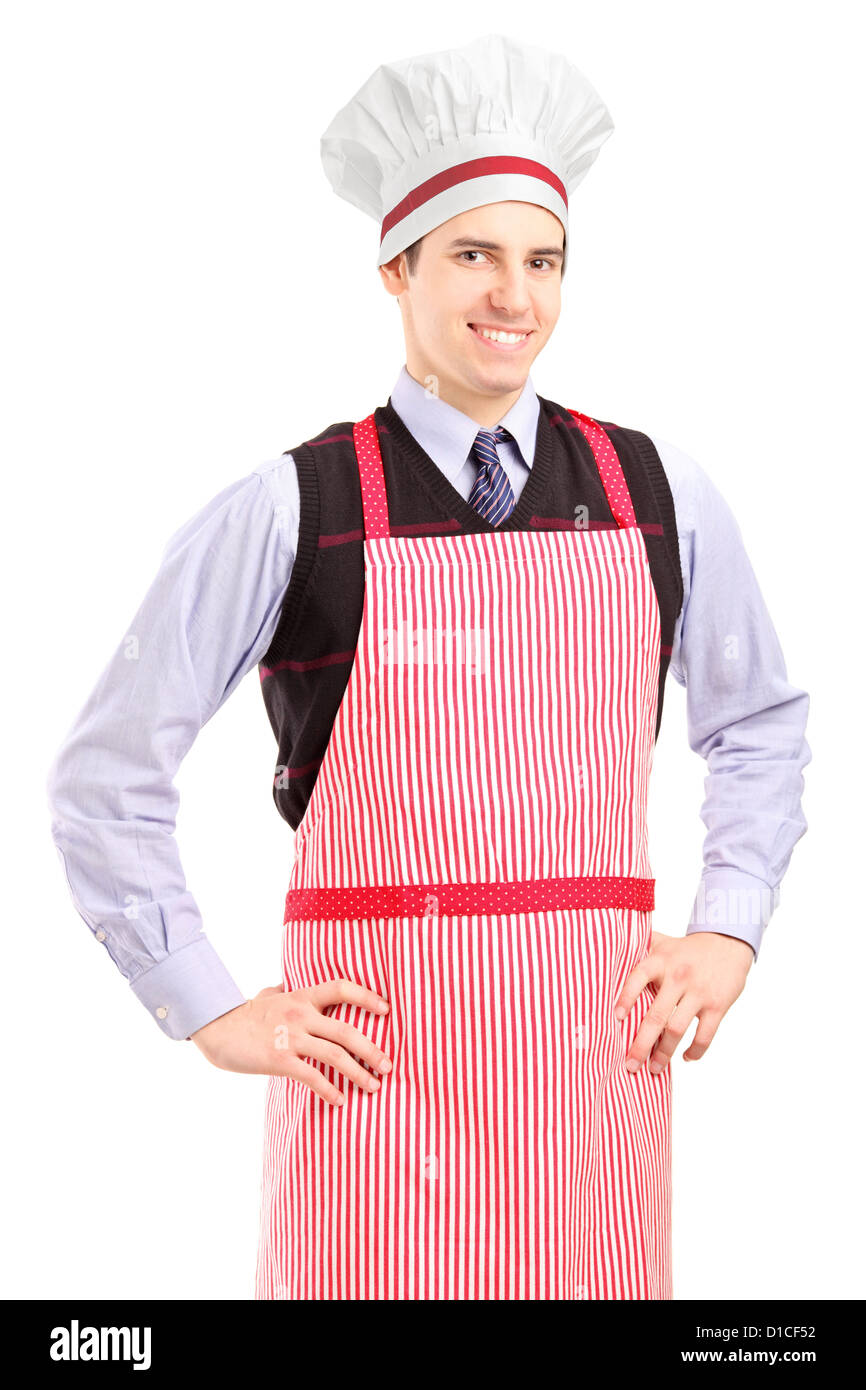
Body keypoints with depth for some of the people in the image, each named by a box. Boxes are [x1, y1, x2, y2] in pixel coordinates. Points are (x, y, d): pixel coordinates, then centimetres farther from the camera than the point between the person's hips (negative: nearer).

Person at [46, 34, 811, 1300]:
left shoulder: (658, 496, 6)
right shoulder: (290, 512, -4)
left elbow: (764, 727, 22)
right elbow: (104, 777, 1)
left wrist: (729, 932, 10)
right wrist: (213, 1013, -1)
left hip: (598, 1044, 3)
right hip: (376, 1044, -3)